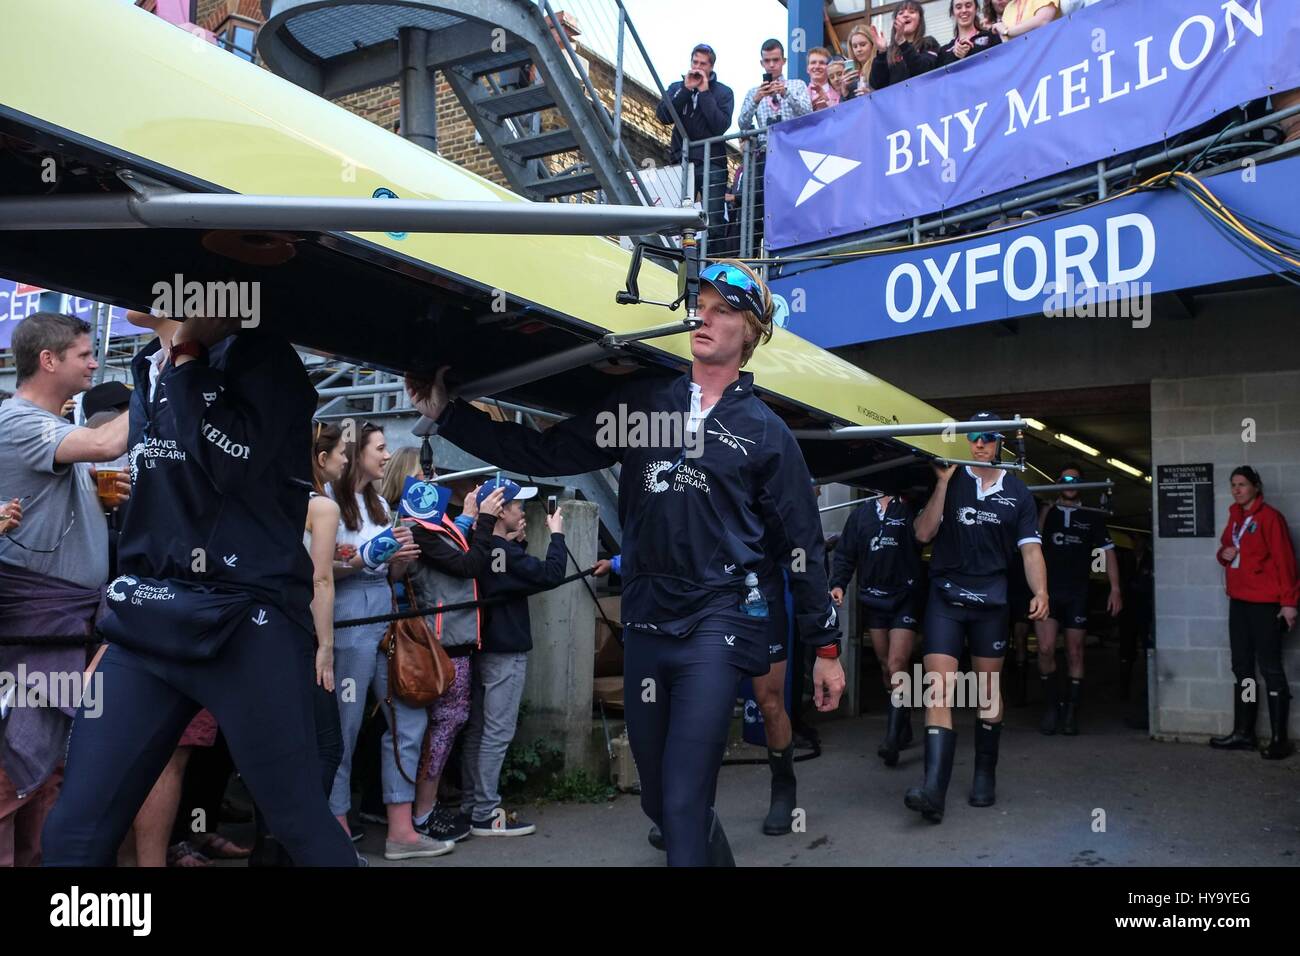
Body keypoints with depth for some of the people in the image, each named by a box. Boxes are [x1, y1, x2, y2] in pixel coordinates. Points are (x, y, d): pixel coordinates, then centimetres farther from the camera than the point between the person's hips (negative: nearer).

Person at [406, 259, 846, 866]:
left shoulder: (765, 430, 2)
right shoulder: (643, 403, 9)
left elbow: (801, 544, 4)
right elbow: (546, 453, 7)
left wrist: (826, 646, 4)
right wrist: (446, 414, 4)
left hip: (717, 626, -4)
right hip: (644, 625, 4)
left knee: (684, 805, -13)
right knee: (658, 802, 15)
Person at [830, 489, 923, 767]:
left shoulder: (912, 510, 2)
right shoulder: (862, 512, 11)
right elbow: (845, 553, 10)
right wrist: (838, 583, -5)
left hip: (904, 600, -4)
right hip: (873, 601, 4)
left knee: (897, 666, -12)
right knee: (886, 668, 12)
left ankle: (893, 738, -10)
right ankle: (904, 727, 28)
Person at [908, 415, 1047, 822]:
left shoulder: (1017, 492, 8)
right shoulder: (949, 481, 4)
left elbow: (1030, 548, 4)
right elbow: (923, 534, -4)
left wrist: (1040, 591, -12)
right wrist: (943, 483, -10)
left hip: (991, 600, 2)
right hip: (945, 596, -2)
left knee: (989, 689, 11)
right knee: (939, 686, -13)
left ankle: (985, 776, 27)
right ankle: (933, 790, -20)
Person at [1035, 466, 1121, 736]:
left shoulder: (1091, 518, 10)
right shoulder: (1046, 513, 9)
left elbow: (1108, 551, 7)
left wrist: (1115, 589, -2)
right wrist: (1044, 511, -11)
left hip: (1077, 594, 1)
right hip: (1048, 590, -1)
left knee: (1074, 653, 4)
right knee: (1046, 649, -12)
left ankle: (1071, 712, 13)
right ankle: (1051, 703, 8)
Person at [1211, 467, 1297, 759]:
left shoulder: (1269, 517, -9)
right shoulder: (1234, 517, 14)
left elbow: (1284, 560, -13)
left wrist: (1288, 602, -18)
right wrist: (1223, 554, 1)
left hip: (1264, 603, -8)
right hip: (1238, 601, 8)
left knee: (1270, 668, -4)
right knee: (1242, 667, 11)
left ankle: (1279, 739, 2)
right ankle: (1243, 732, 19)